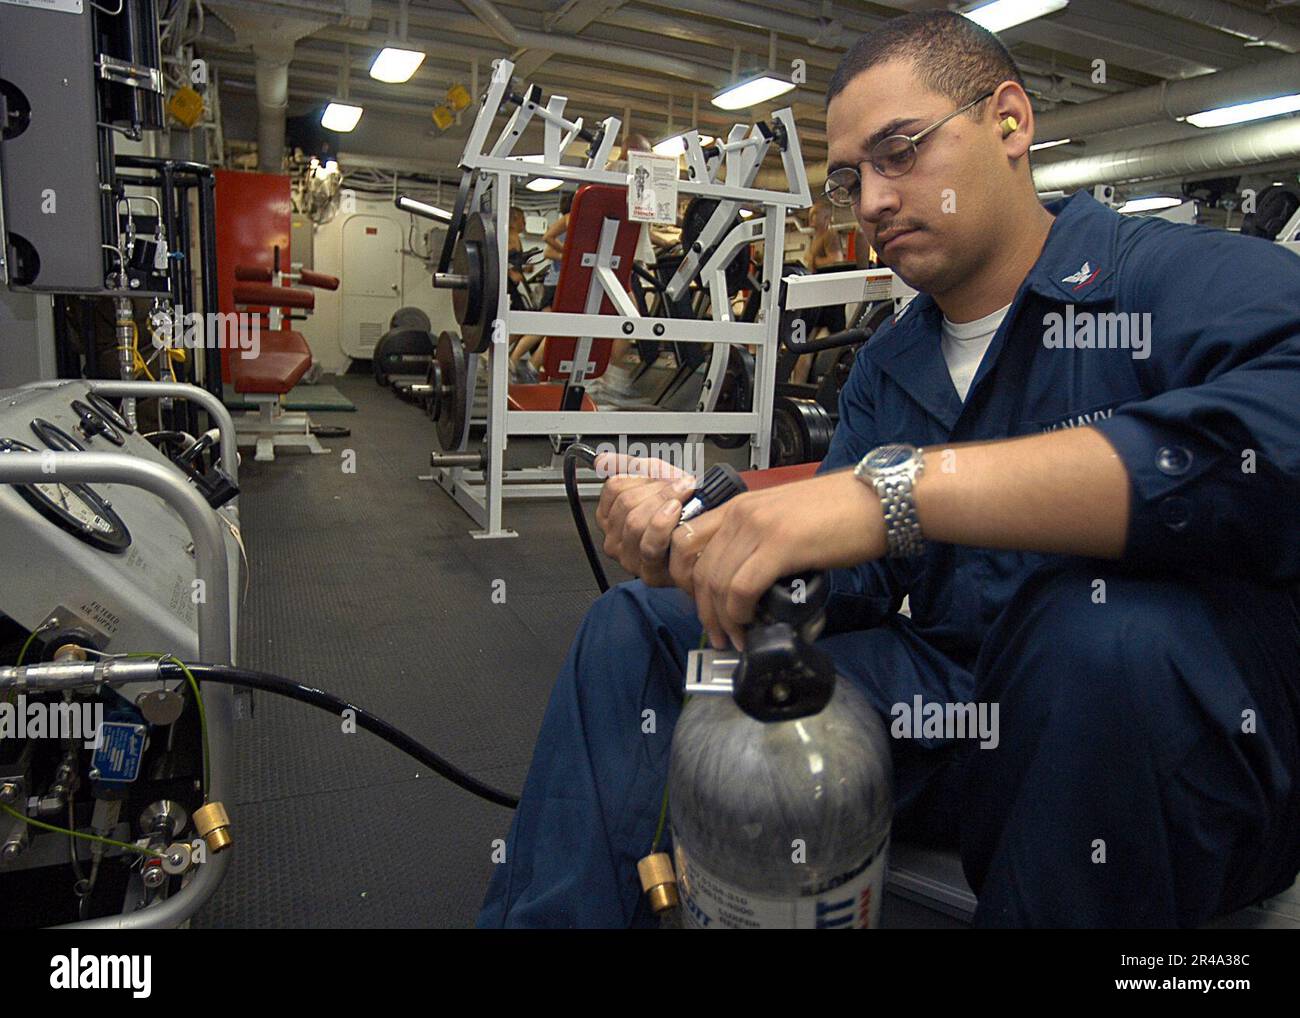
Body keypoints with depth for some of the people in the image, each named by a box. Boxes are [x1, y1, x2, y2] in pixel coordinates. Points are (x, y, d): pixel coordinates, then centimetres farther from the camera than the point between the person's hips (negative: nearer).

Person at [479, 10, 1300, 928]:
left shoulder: (1199, 278, -9)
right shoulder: (888, 367, 11)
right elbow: (854, 587, 3)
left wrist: (901, 490, -38)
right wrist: (698, 545, -18)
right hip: (950, 694, 5)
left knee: (1108, 625, -39)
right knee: (633, 632, -1)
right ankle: (542, 918, 5)